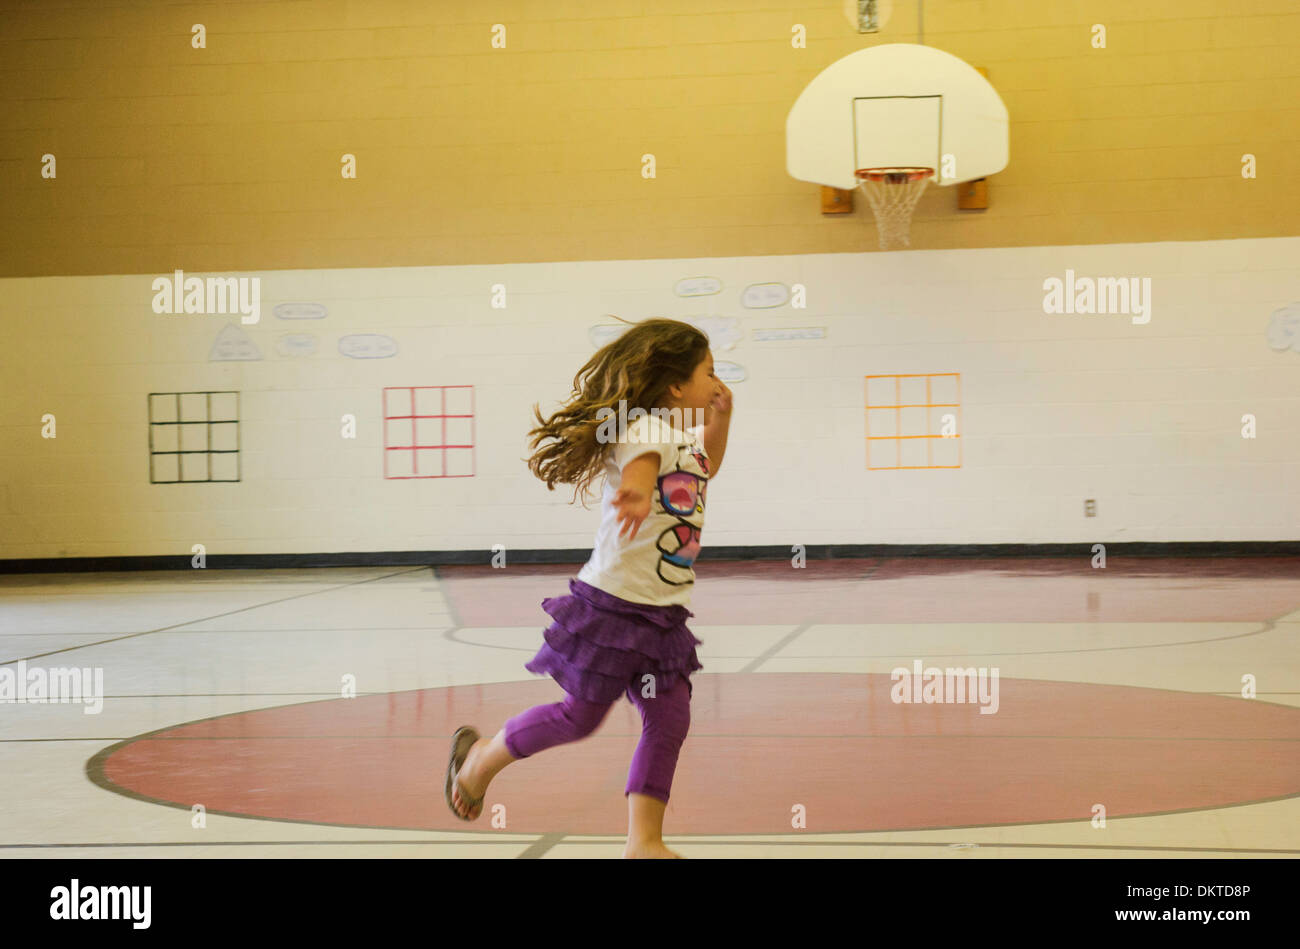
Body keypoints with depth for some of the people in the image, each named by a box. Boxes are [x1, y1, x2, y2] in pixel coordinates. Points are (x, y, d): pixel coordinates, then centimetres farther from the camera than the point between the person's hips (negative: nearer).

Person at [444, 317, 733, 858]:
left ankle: (643, 842, 5)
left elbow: (707, 468, 34)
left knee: (669, 719, 1)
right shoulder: (644, 431, -17)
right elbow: (635, 477, -37)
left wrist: (721, 415, 18)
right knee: (581, 716, 2)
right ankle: (480, 757, 26)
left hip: (663, 612, 8)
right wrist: (637, 500, -61)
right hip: (616, 604, -8)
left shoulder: (685, 433, 11)